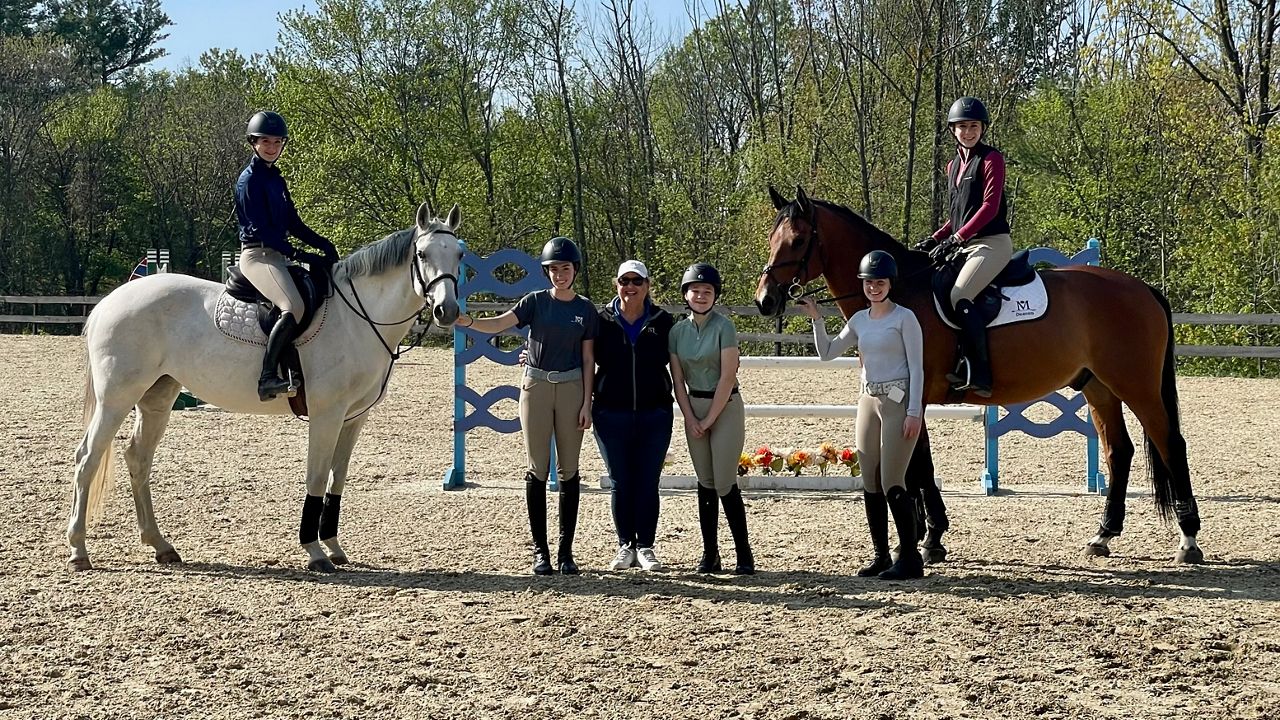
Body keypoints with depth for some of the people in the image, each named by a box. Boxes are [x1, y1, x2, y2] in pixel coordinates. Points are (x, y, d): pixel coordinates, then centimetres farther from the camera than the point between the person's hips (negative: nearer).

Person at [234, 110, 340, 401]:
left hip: (278, 255, 10)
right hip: (258, 254, -10)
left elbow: (293, 224, 17)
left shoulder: (276, 179, 18)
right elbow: (260, 230, -16)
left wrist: (323, 244, 1)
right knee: (294, 308, -30)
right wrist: (300, 255, -20)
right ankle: (268, 377, -32)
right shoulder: (250, 179, -8)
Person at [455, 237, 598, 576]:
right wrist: (469, 321, -34)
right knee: (537, 469, 1)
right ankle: (540, 550, 6)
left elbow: (588, 359, 4)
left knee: (568, 471, 4)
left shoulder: (585, 309, 3)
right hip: (536, 385, -1)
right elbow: (499, 323, -14)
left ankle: (566, 551, 10)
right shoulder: (536, 302, 0)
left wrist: (587, 403, -3)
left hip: (571, 387, 1)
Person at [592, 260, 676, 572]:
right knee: (620, 482, 6)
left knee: (648, 482, 3)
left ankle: (645, 546, 13)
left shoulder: (663, 321, 2)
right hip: (611, 414, 0)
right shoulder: (603, 320, 1)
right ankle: (625, 546, 16)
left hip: (654, 414, 0)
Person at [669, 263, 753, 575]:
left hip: (725, 407, -5)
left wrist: (709, 420, -12)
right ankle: (709, 553, 11)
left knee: (725, 483, -8)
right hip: (693, 407, 5)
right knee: (705, 482, 7)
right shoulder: (677, 331, 5)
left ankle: (744, 554, 0)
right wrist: (691, 419, -4)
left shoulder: (724, 327, -9)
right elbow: (678, 380, 6)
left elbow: (727, 377, -13)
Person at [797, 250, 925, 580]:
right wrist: (815, 318, 1)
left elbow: (916, 367, -10)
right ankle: (880, 556, 14)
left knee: (892, 483, -10)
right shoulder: (859, 320, 11)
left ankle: (910, 558, -3)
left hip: (899, 402, -7)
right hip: (869, 402, 7)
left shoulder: (904, 318, -6)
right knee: (870, 485, 7)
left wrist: (914, 413, -16)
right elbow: (827, 353, 12)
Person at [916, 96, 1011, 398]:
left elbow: (989, 207, -15)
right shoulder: (954, 165, 18)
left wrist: (955, 238, -22)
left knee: (959, 297, -28)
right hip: (964, 245, 9)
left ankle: (979, 375, -30)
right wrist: (935, 239, 8)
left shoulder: (991, 159, -6)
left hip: (992, 243, -9)